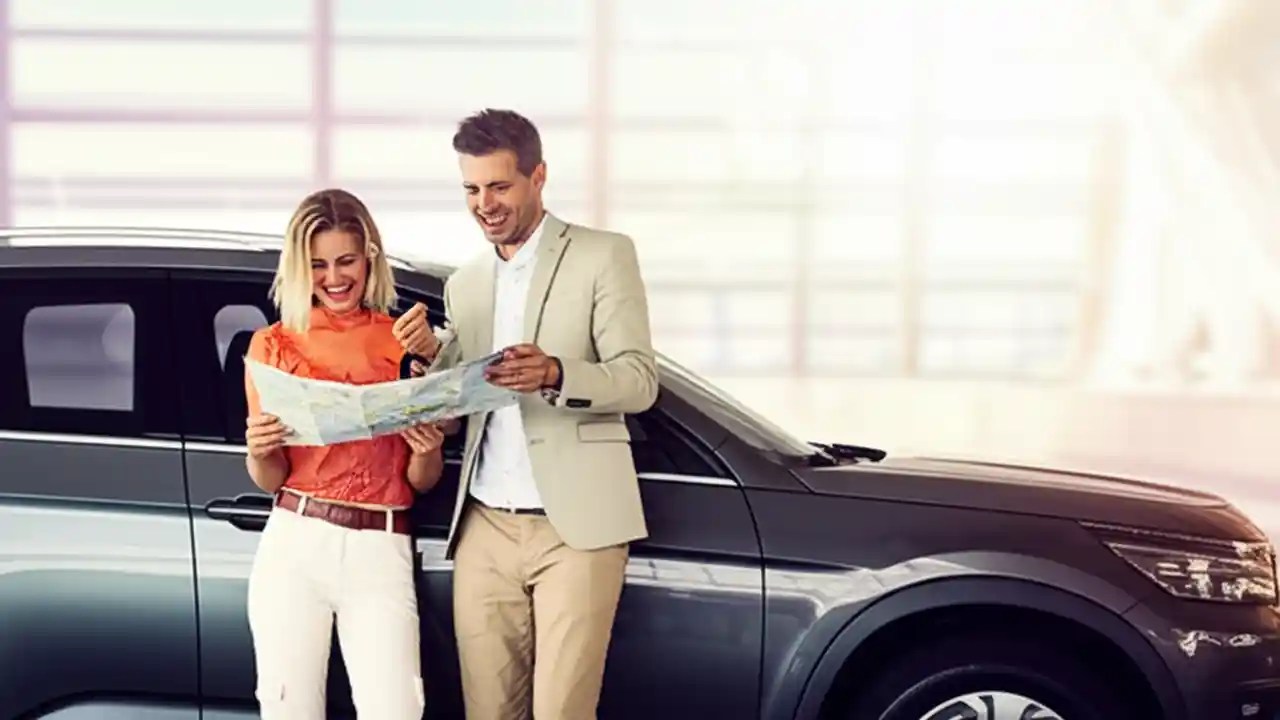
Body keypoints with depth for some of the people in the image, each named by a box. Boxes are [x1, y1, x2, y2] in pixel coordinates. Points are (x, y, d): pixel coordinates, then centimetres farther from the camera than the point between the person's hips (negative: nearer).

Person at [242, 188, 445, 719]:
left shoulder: (405, 342, 6)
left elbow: (422, 482, 8)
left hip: (381, 550, -1)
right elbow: (269, 480, 10)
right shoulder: (273, 345, 7)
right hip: (294, 543, 1)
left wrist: (427, 451, -14)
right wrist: (258, 451, -11)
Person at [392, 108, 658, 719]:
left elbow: (639, 380, -6)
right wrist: (431, 356, -3)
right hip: (484, 529, 5)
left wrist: (554, 374, -24)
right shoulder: (464, 284, 18)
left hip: (574, 524, -5)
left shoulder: (603, 256, 2)